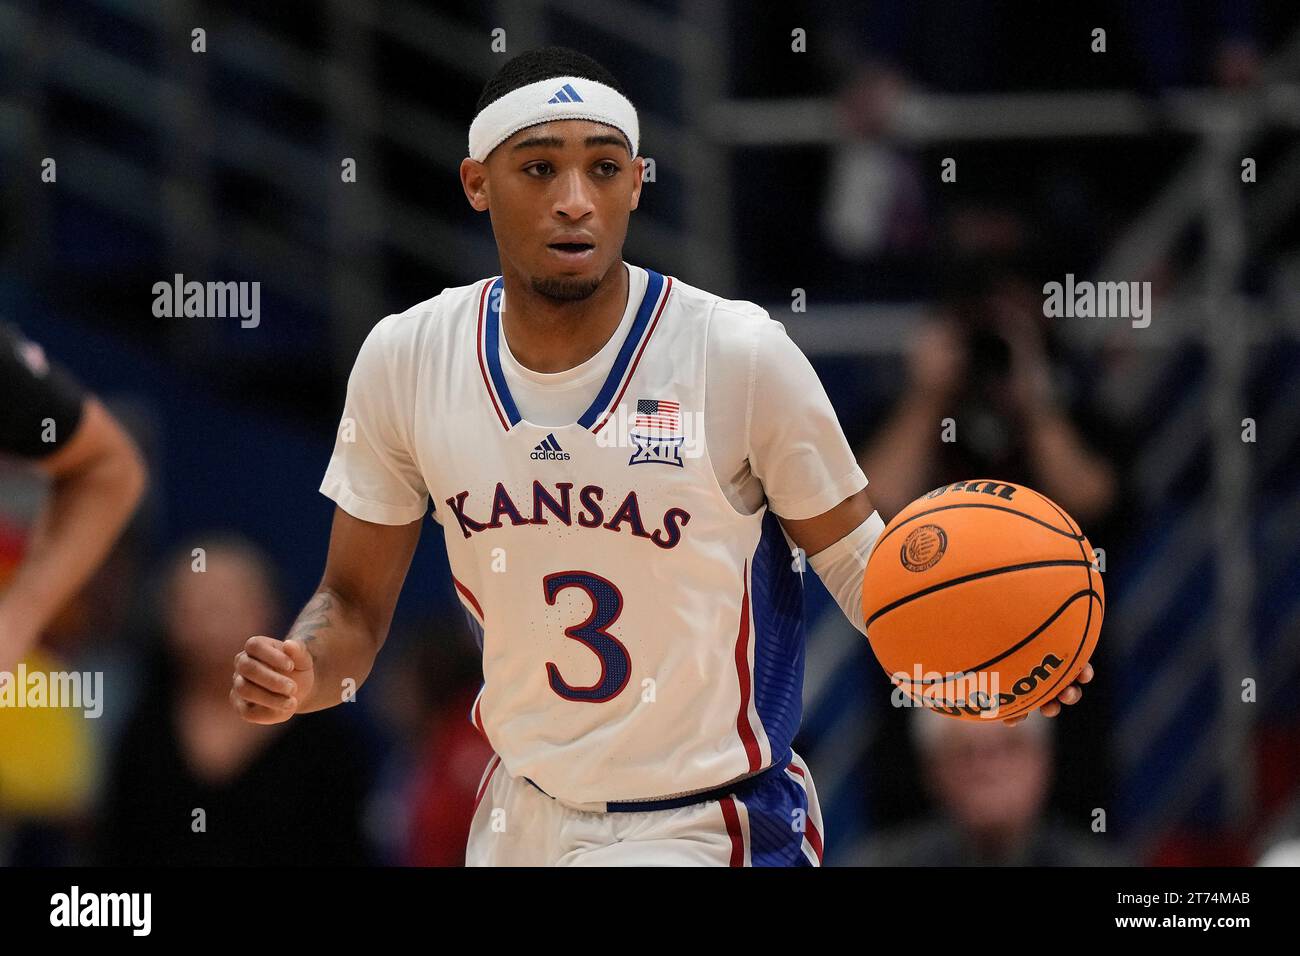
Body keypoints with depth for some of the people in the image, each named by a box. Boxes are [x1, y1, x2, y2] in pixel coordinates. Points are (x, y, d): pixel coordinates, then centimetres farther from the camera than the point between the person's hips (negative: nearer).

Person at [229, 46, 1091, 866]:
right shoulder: (406, 361, -6)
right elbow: (356, 604, 3)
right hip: (521, 815, 4)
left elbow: (858, 556, -7)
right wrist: (299, 675, -18)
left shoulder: (740, 356, -16)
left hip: (705, 831, -4)